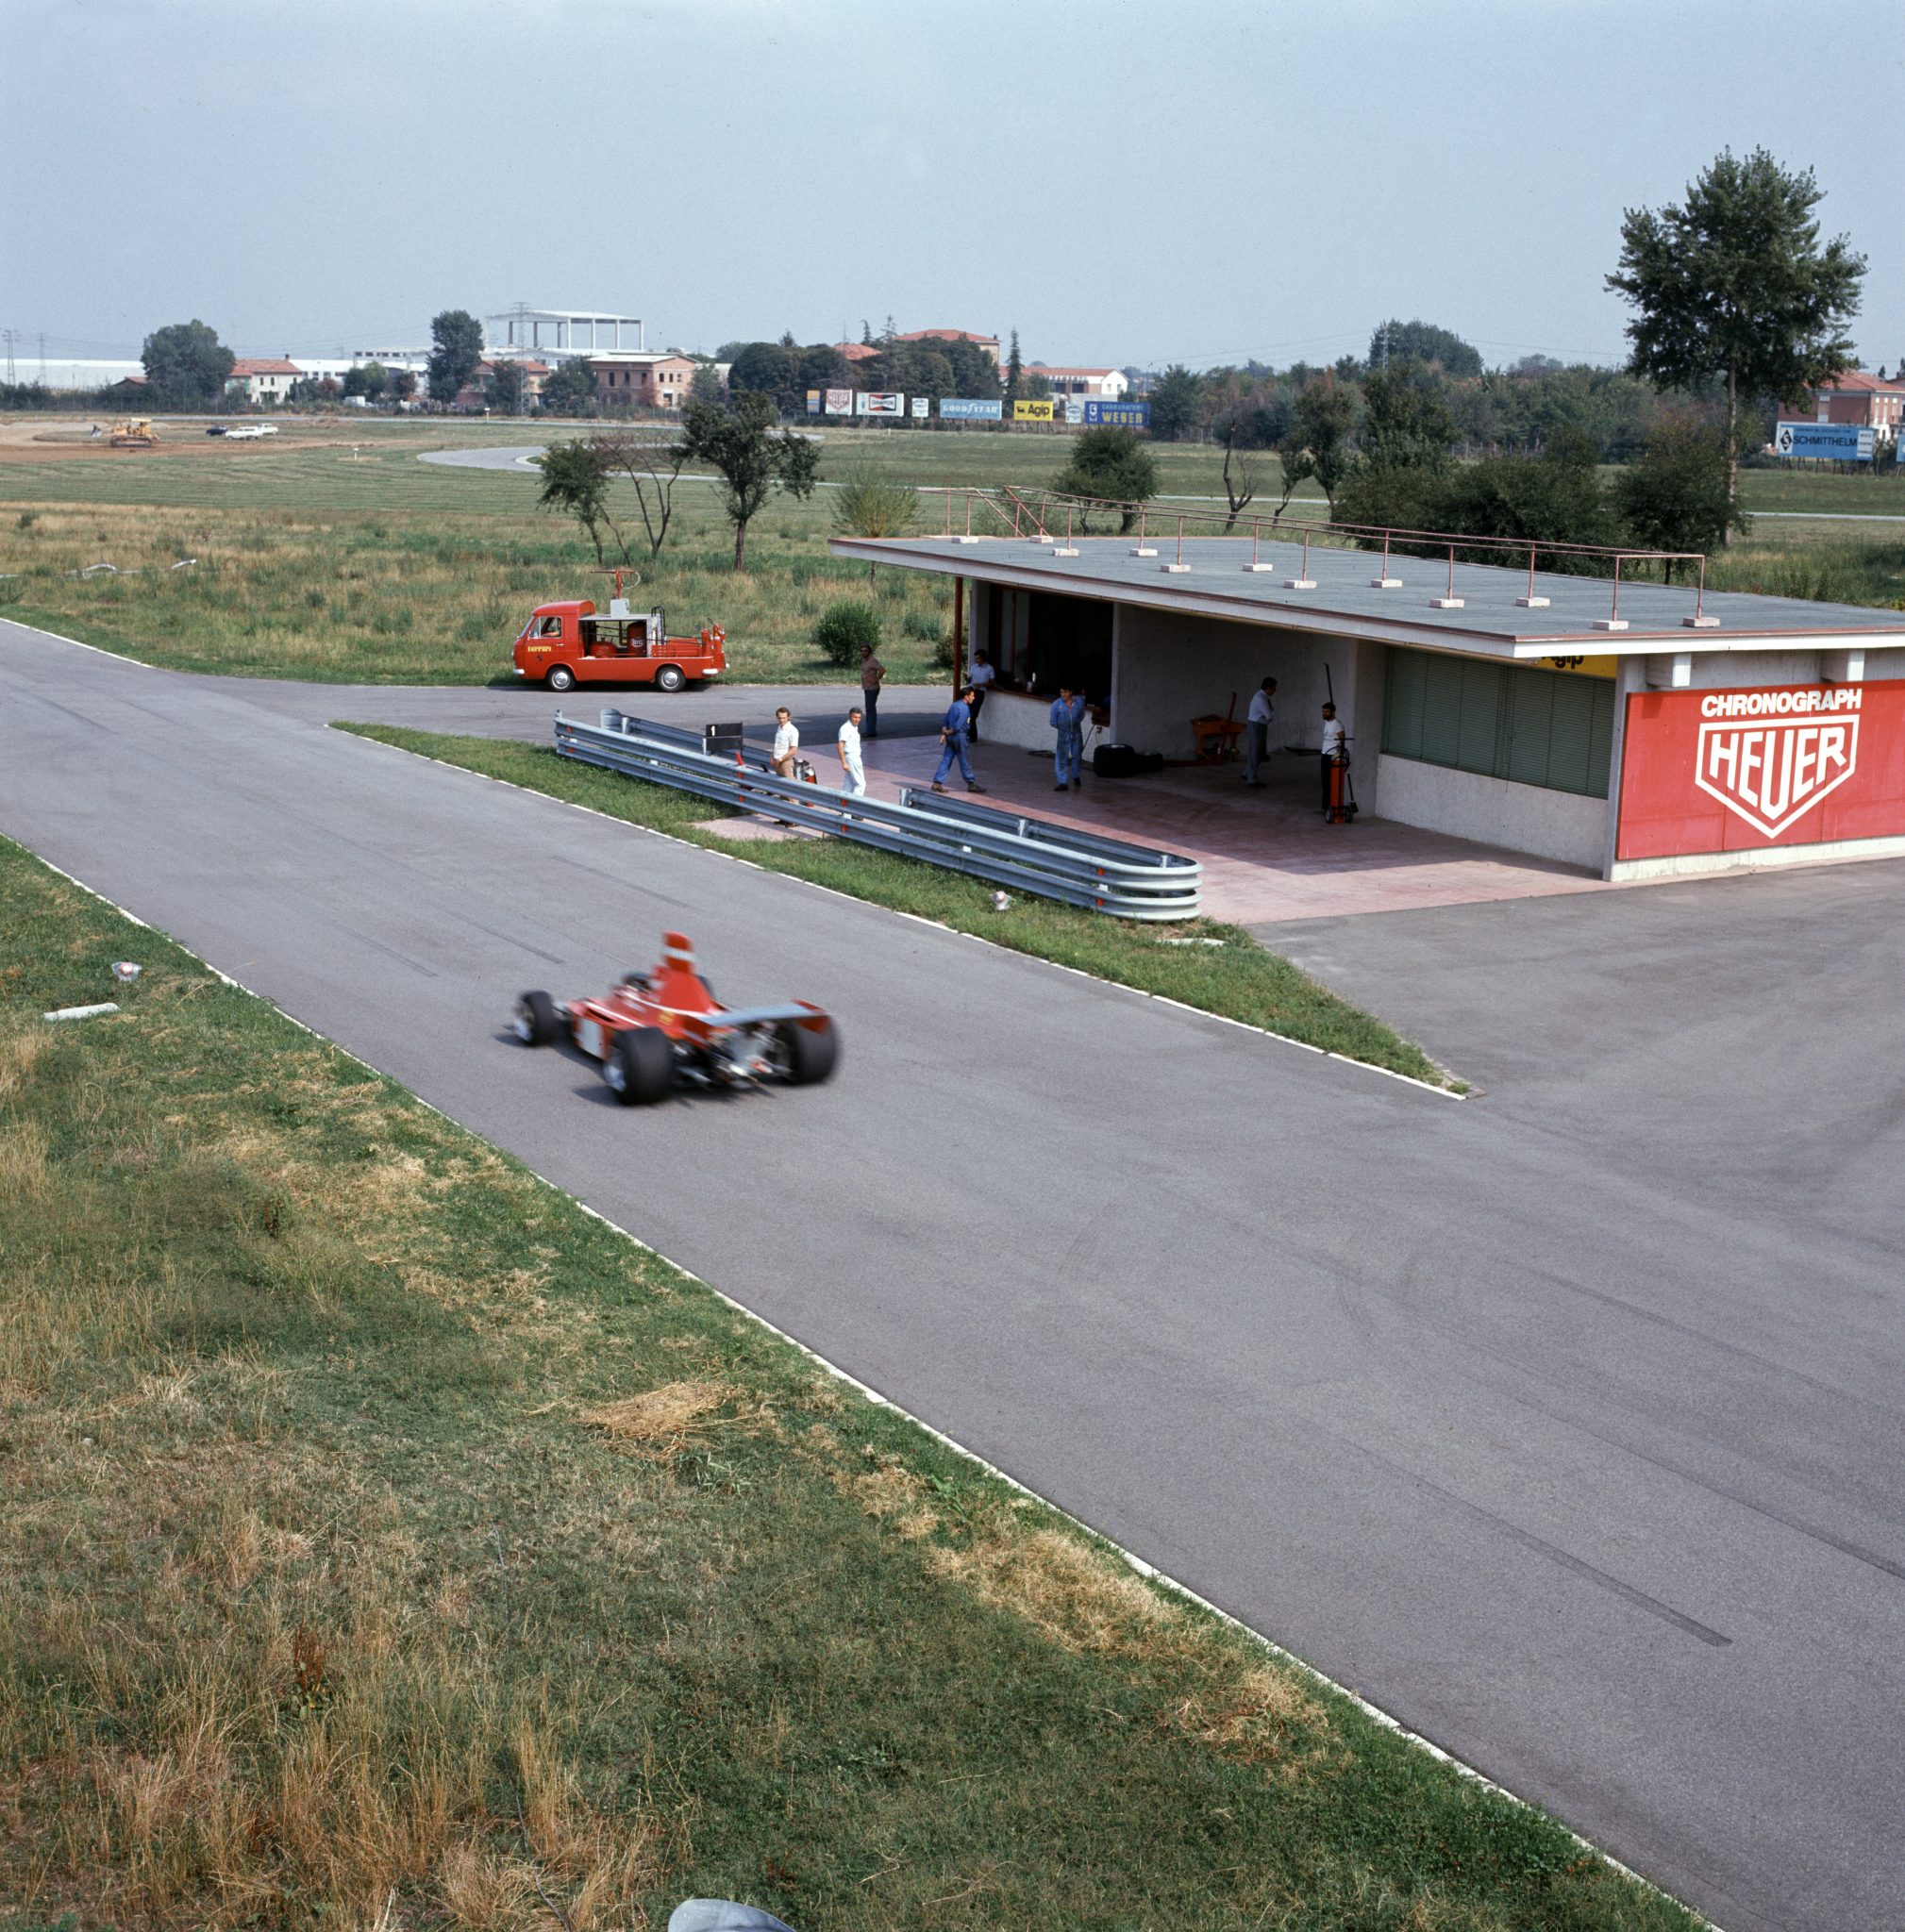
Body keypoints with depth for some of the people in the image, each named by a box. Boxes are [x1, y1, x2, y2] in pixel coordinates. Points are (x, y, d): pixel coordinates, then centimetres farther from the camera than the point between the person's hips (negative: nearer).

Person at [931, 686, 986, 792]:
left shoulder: (954, 705, 12)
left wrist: (944, 733, 1)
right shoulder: (964, 708, -16)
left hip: (950, 736, 8)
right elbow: (958, 726, -21)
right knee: (964, 762, 2)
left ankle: (937, 782, 1)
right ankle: (971, 784, 12)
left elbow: (944, 721, 11)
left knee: (946, 760, 6)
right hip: (959, 736, -8)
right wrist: (947, 732, -6)